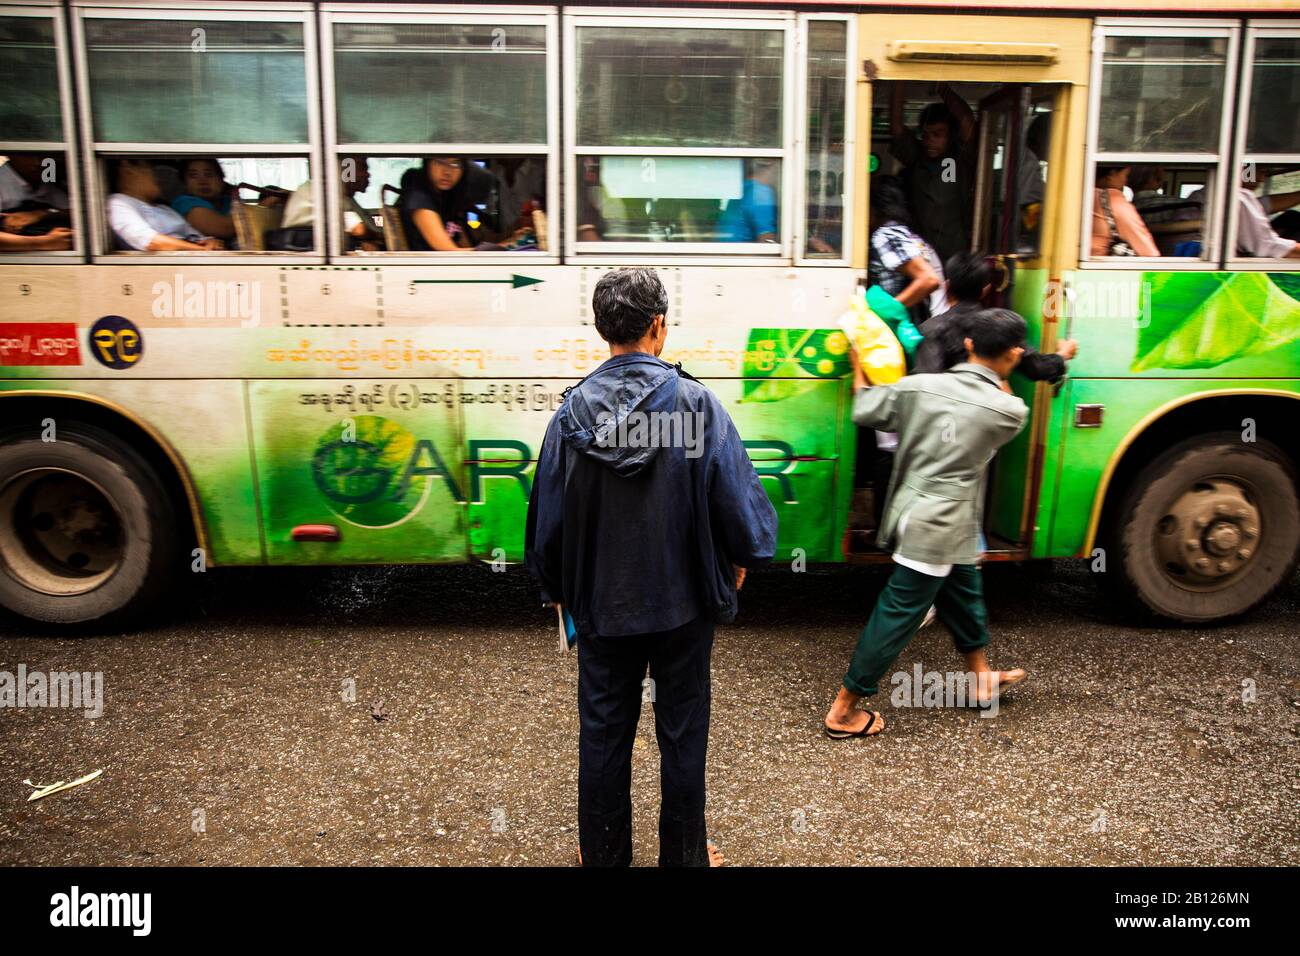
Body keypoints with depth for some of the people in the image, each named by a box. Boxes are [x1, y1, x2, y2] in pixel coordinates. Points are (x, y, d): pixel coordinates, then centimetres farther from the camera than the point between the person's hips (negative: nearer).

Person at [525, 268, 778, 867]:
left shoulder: (573, 410, -8)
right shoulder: (695, 402, -15)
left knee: (603, 733, 16)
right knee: (682, 732, 15)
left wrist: (555, 586, 15)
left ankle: (603, 855, 32)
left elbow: (547, 513, -1)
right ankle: (683, 855, 30)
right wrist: (740, 557, 8)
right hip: (682, 601, -1)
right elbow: (737, 495, -12)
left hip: (600, 602, 2)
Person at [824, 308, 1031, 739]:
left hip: (910, 516, 6)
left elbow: (864, 412, 4)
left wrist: (859, 364, 19)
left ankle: (982, 678, 47)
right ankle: (843, 711, 11)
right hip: (938, 530, -6)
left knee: (964, 594, 26)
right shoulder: (1010, 411, -12)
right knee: (897, 617, 2)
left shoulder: (918, 386, -5)